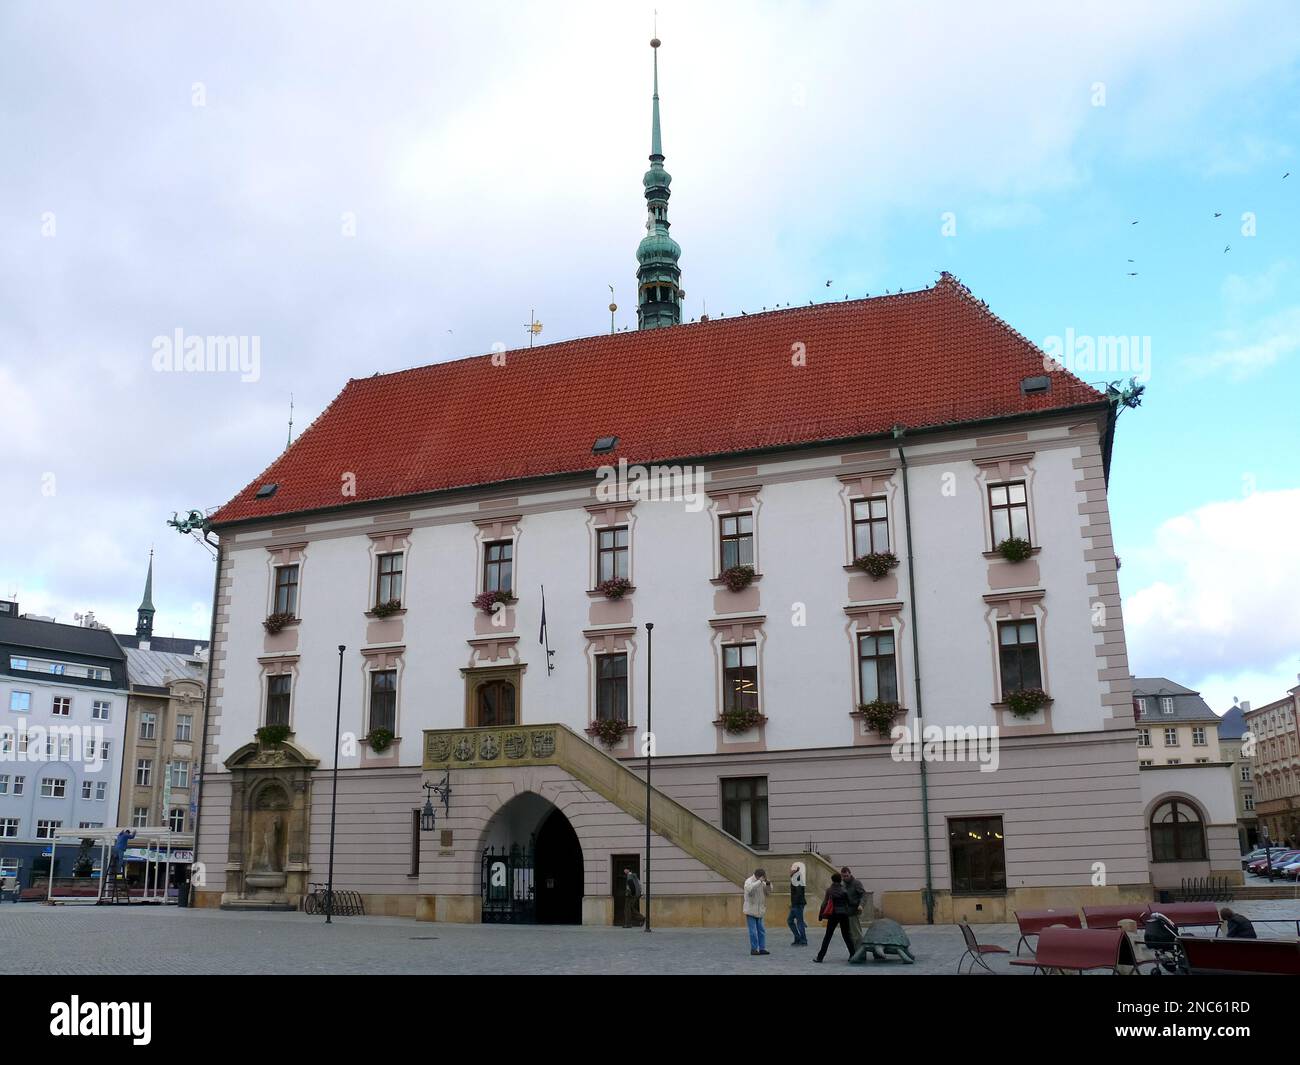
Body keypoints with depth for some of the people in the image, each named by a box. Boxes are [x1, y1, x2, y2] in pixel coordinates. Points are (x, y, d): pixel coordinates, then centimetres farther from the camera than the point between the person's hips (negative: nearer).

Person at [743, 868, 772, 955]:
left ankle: (762, 948, 12)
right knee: (753, 931, -7)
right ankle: (754, 949, 0)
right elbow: (750, 889, -34)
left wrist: (768, 884, -6)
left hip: (759, 911, 7)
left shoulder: (762, 882, 9)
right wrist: (760, 881, -30)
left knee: (761, 931, 7)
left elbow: (768, 892, 12)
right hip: (751, 911, -7)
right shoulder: (749, 881, -12)